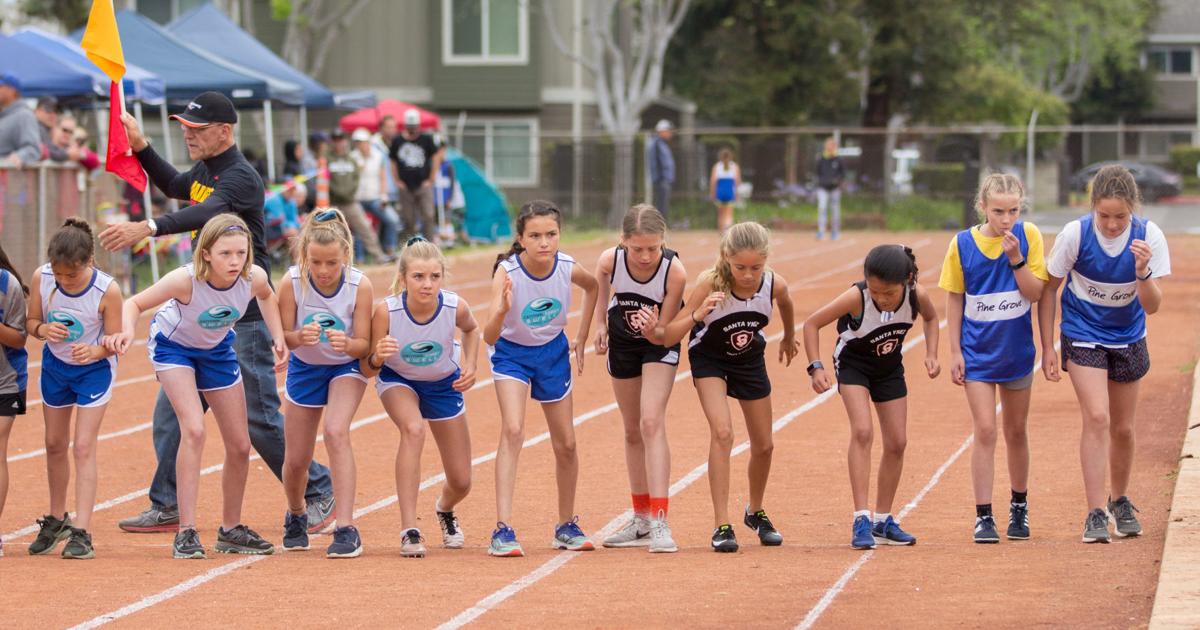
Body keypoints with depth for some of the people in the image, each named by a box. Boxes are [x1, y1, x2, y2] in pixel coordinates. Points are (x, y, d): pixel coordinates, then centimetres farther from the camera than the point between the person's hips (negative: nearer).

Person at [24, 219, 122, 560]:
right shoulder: (41, 278, -21)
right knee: (55, 444, 15)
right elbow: (31, 321, -7)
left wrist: (94, 351, -42)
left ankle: (81, 532, -13)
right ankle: (56, 520, 34)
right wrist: (43, 329, -30)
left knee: (83, 446, -13)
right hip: (55, 364, 4)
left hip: (94, 369, -4)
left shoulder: (108, 290, -30)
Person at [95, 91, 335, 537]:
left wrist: (148, 227, -52)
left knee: (260, 419, -3)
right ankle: (166, 508, 11)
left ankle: (318, 494, 11)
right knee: (171, 411, 5)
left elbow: (207, 212, -36)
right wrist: (141, 147, 16)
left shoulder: (240, 178, -18)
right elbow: (175, 186, 32)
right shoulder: (205, 172, 10)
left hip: (242, 320, -9)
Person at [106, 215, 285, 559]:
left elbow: (266, 296, 1)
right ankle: (186, 532, -20)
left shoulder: (253, 277, -26)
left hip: (217, 350, 5)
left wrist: (278, 337, -9)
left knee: (240, 446, 7)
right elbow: (135, 303, -26)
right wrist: (127, 332, -46)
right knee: (194, 430, -25)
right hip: (173, 346, -5)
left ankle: (230, 530, 28)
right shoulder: (186, 279, -37)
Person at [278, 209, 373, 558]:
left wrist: (346, 343, -44)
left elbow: (363, 345, -21)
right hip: (304, 368, 2)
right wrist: (300, 338, -42)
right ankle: (296, 517, 41)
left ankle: (346, 529, -28)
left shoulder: (360, 285, -26)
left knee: (336, 432, -29)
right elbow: (282, 336, -18)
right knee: (296, 460, 6)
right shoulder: (292, 282, -25)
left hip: (346, 368, -2)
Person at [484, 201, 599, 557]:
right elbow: (489, 337, -39)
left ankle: (567, 526, 31)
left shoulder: (567, 268, -21)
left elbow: (593, 286, 6)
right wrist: (503, 310, -59)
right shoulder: (506, 272, -31)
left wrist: (581, 338, 4)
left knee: (566, 444, 11)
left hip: (553, 353, 4)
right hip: (512, 352, -4)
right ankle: (503, 530, -26)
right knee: (512, 431, -24)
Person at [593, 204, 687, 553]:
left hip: (659, 343, -3)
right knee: (633, 431, 12)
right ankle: (641, 519, 24)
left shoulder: (674, 271, -33)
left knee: (652, 423, -20)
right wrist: (600, 322, 2)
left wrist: (652, 330, -47)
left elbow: (665, 333, -26)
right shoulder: (610, 259, -27)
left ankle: (659, 521, -24)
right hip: (622, 340, 3)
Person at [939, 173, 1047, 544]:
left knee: (1016, 431, 14)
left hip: (1017, 351, 1)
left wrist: (1015, 258, -23)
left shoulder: (1028, 237, -8)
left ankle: (1019, 506, 31)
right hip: (977, 353, -1)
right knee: (984, 431, -9)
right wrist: (954, 351, -2)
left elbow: (1036, 293, -9)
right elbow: (954, 300, -1)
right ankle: (983, 517, -4)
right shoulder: (963, 244, -8)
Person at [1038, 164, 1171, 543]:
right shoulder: (1075, 234, -21)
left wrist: (1142, 272, -35)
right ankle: (1096, 515, -16)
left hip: (1127, 339, 2)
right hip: (1083, 336, -2)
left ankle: (1119, 501, 36)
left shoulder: (1149, 236, -18)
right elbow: (1048, 289, -7)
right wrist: (1048, 347, -6)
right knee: (1096, 418, -19)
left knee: (1123, 428, 11)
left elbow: (1152, 306, -16)